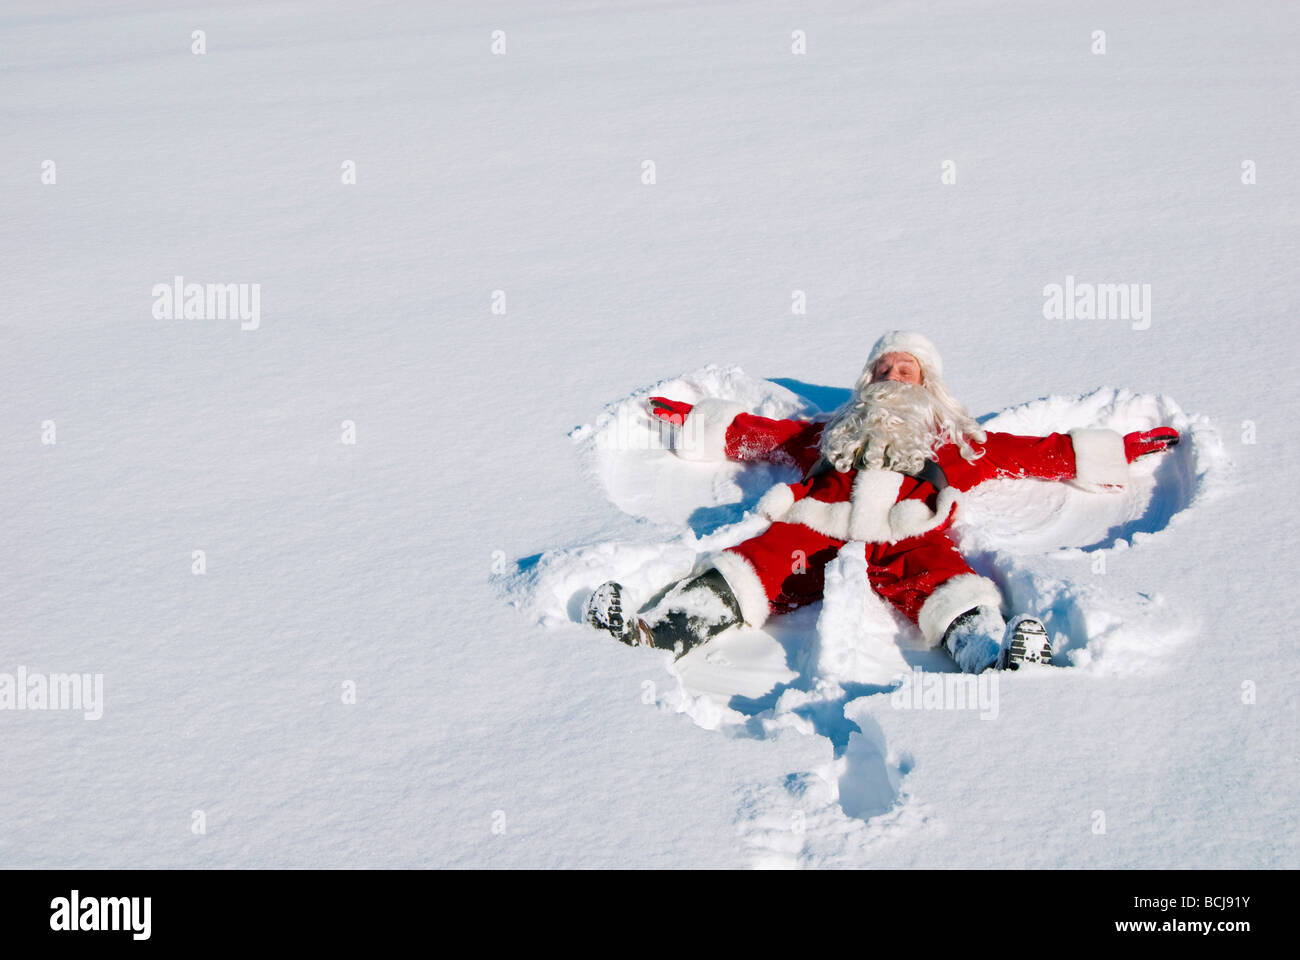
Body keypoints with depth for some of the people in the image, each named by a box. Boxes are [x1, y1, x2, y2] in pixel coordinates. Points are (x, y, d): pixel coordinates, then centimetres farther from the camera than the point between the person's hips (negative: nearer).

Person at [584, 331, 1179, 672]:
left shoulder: (958, 443, 38)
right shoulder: (834, 433, 41)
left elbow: (1042, 453, 37)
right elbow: (757, 434, 46)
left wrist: (1119, 451, 33)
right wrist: (696, 421, 46)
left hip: (907, 540, -1)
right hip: (818, 532, 1)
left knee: (945, 581, -35)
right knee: (758, 560, -29)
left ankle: (992, 660, -66)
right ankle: (654, 633, -52)